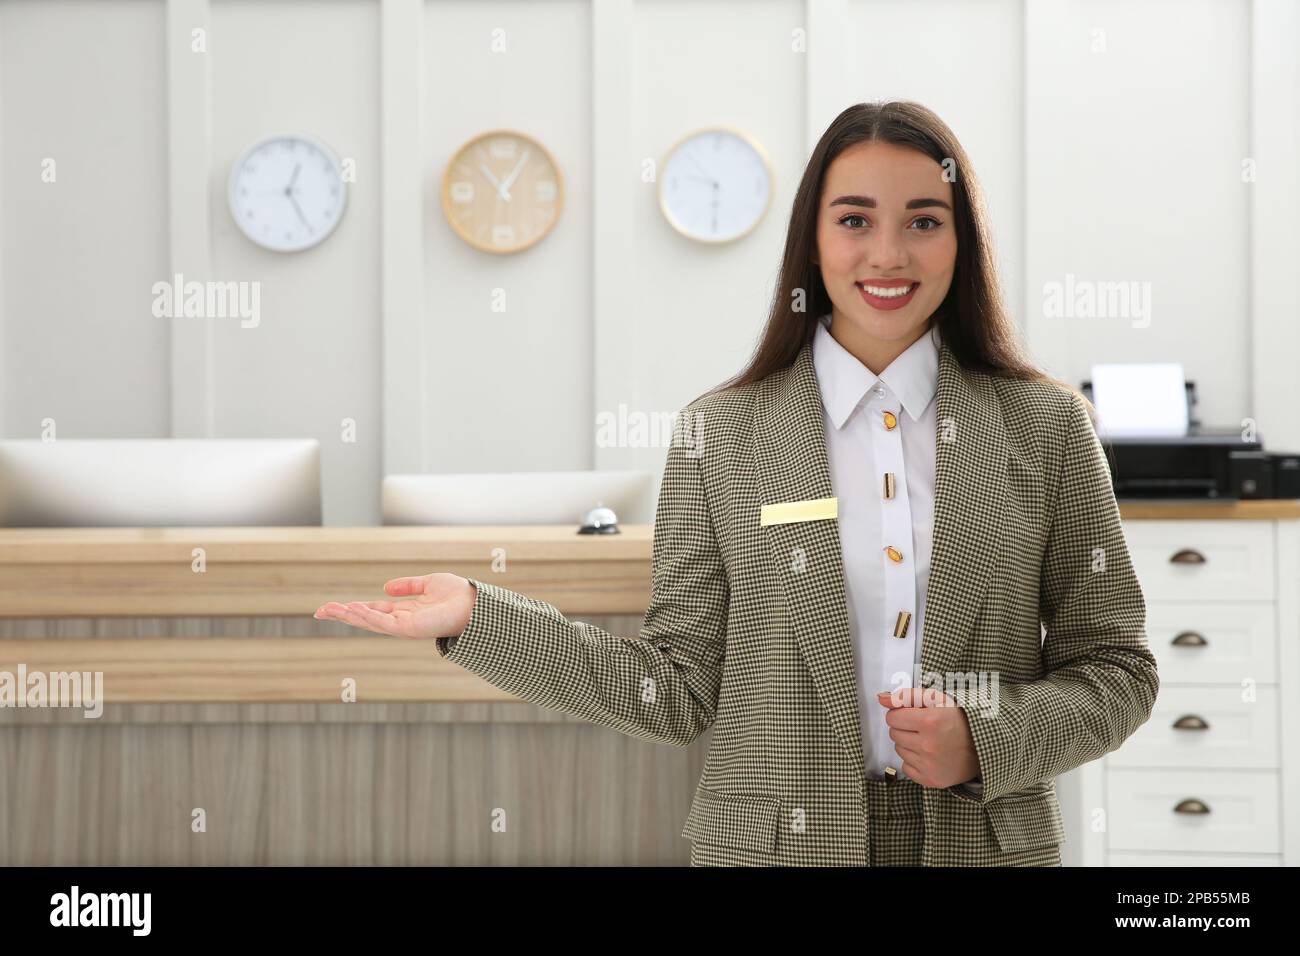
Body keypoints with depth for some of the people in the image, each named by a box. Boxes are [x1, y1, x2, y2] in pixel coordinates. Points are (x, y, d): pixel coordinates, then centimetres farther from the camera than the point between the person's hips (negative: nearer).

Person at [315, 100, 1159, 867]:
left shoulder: (1047, 424, 0)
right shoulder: (723, 433, -1)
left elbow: (1118, 665, 4)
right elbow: (683, 692, -2)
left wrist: (985, 738, -13)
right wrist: (479, 619, -10)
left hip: (988, 840, 0)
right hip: (778, 844, 0)